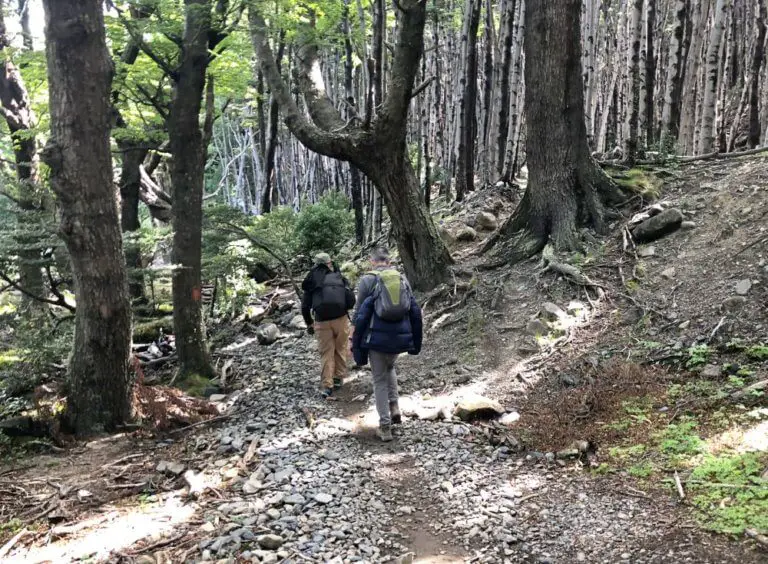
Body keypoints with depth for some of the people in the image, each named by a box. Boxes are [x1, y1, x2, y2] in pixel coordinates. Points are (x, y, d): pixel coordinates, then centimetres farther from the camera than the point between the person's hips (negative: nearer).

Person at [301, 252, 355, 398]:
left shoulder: (311, 283, 5)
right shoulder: (340, 279, 3)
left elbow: (305, 307, 6)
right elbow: (351, 301, -1)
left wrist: (309, 323, 20)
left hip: (322, 321, 0)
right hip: (341, 319, 0)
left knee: (326, 354, 8)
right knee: (340, 350, 17)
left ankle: (326, 386, 3)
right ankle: (338, 378, 23)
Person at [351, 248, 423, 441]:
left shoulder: (368, 280, -2)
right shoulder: (403, 279, 8)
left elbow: (360, 314, -4)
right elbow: (415, 311, 9)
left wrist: (356, 343, 1)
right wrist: (415, 341, 16)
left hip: (377, 338, -3)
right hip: (400, 337, 3)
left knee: (380, 380, 10)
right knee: (389, 367, 31)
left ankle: (385, 427, 9)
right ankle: (394, 407, 18)